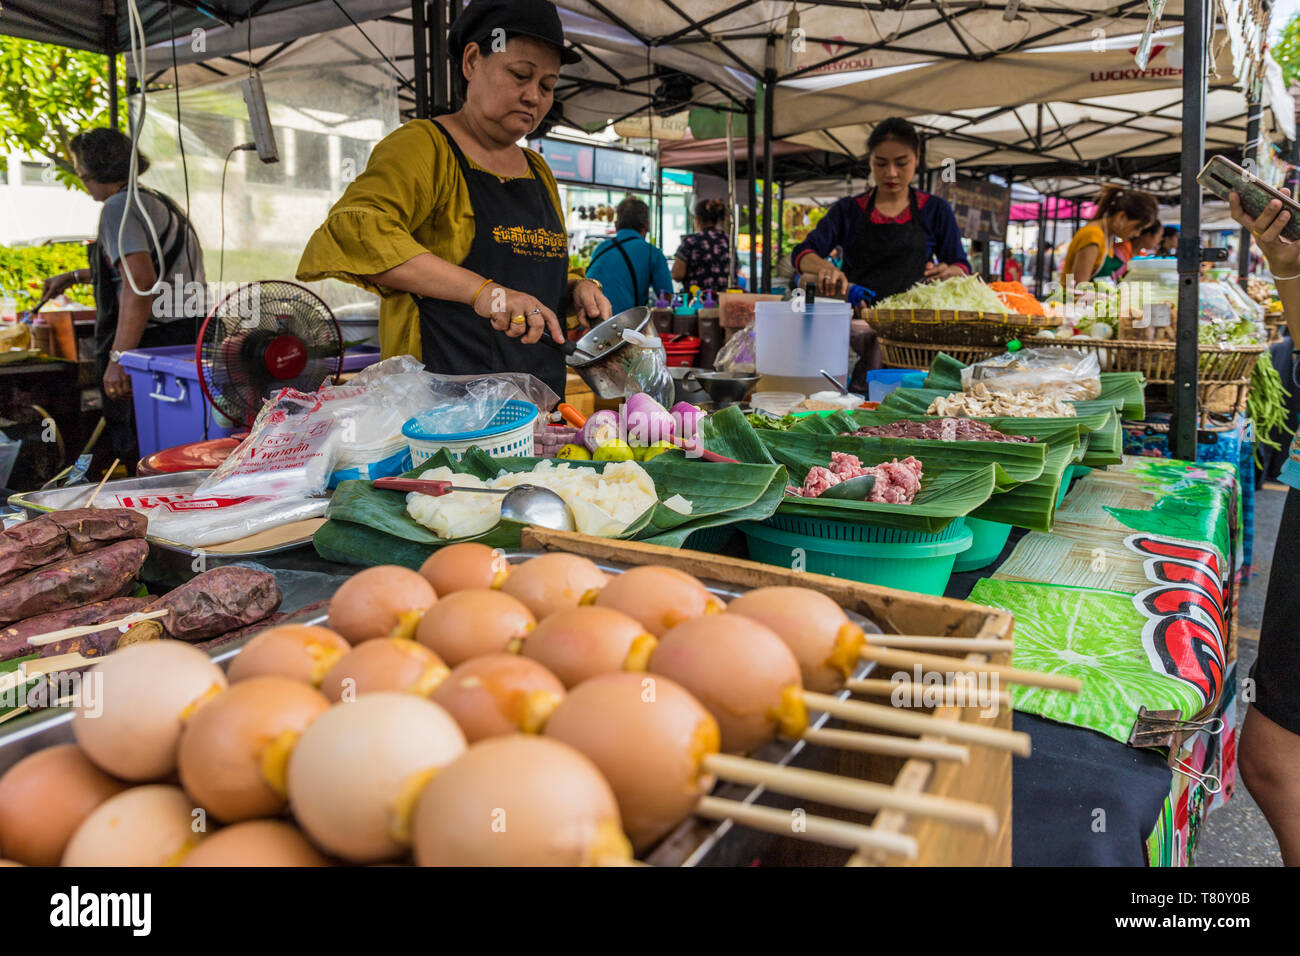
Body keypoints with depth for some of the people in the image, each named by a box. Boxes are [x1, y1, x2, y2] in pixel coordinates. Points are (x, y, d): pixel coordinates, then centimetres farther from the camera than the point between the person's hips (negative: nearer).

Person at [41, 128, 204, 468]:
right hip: (184, 336, 10)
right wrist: (74, 277, 45)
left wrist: (118, 358, -26)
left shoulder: (119, 207, -10)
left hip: (152, 341, -10)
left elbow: (141, 281, -25)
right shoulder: (156, 201, 20)